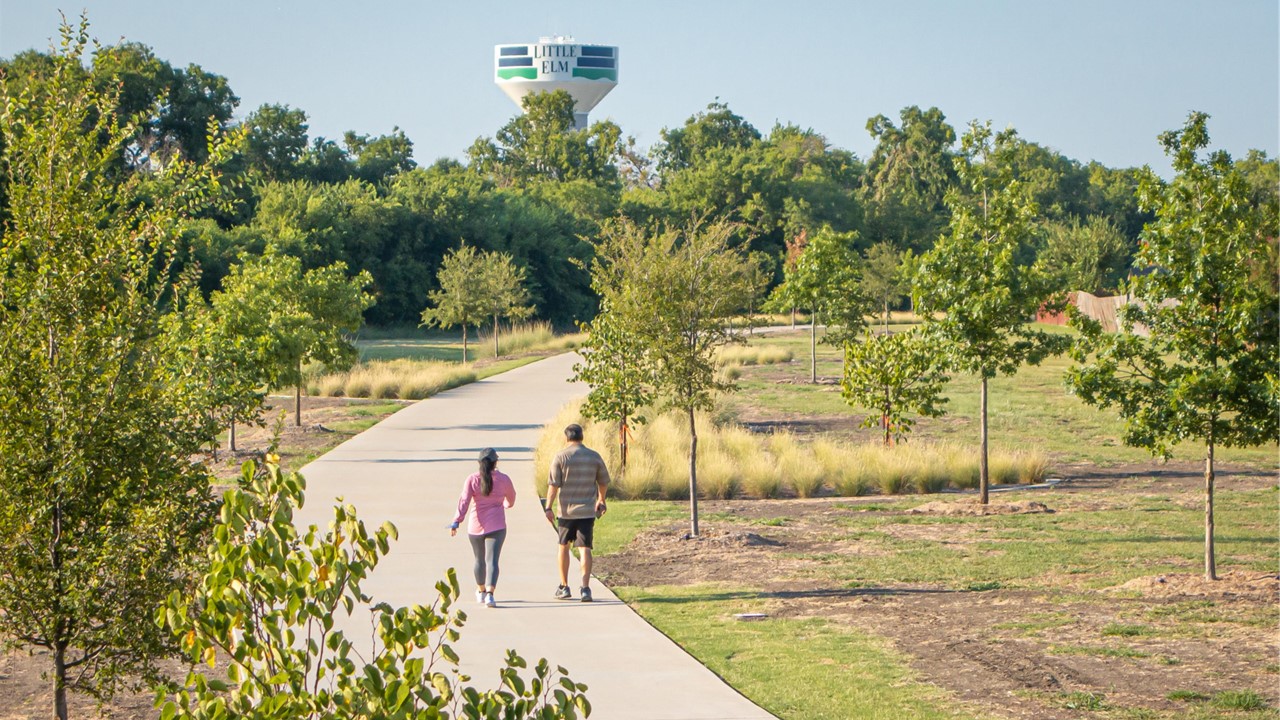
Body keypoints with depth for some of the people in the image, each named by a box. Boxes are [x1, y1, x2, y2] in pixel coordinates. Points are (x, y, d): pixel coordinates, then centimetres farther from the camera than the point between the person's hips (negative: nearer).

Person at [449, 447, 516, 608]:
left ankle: (481, 592, 37)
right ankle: (490, 594, -27)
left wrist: (456, 522, -15)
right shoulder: (503, 480, 0)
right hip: (496, 525, -2)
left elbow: (464, 501, -12)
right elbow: (511, 499, 17)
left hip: (476, 525, 2)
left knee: (480, 560, 19)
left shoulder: (472, 479, -2)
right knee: (492, 560, -9)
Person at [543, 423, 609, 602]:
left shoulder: (561, 456, -6)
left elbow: (553, 484, -10)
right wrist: (601, 500, 30)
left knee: (563, 546, 15)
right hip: (587, 511, 1)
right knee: (585, 548, -1)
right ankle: (585, 588, -14)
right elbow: (604, 482, 13)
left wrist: (549, 507, -8)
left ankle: (564, 587, 20)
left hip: (565, 510, -1)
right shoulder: (594, 457, 2)